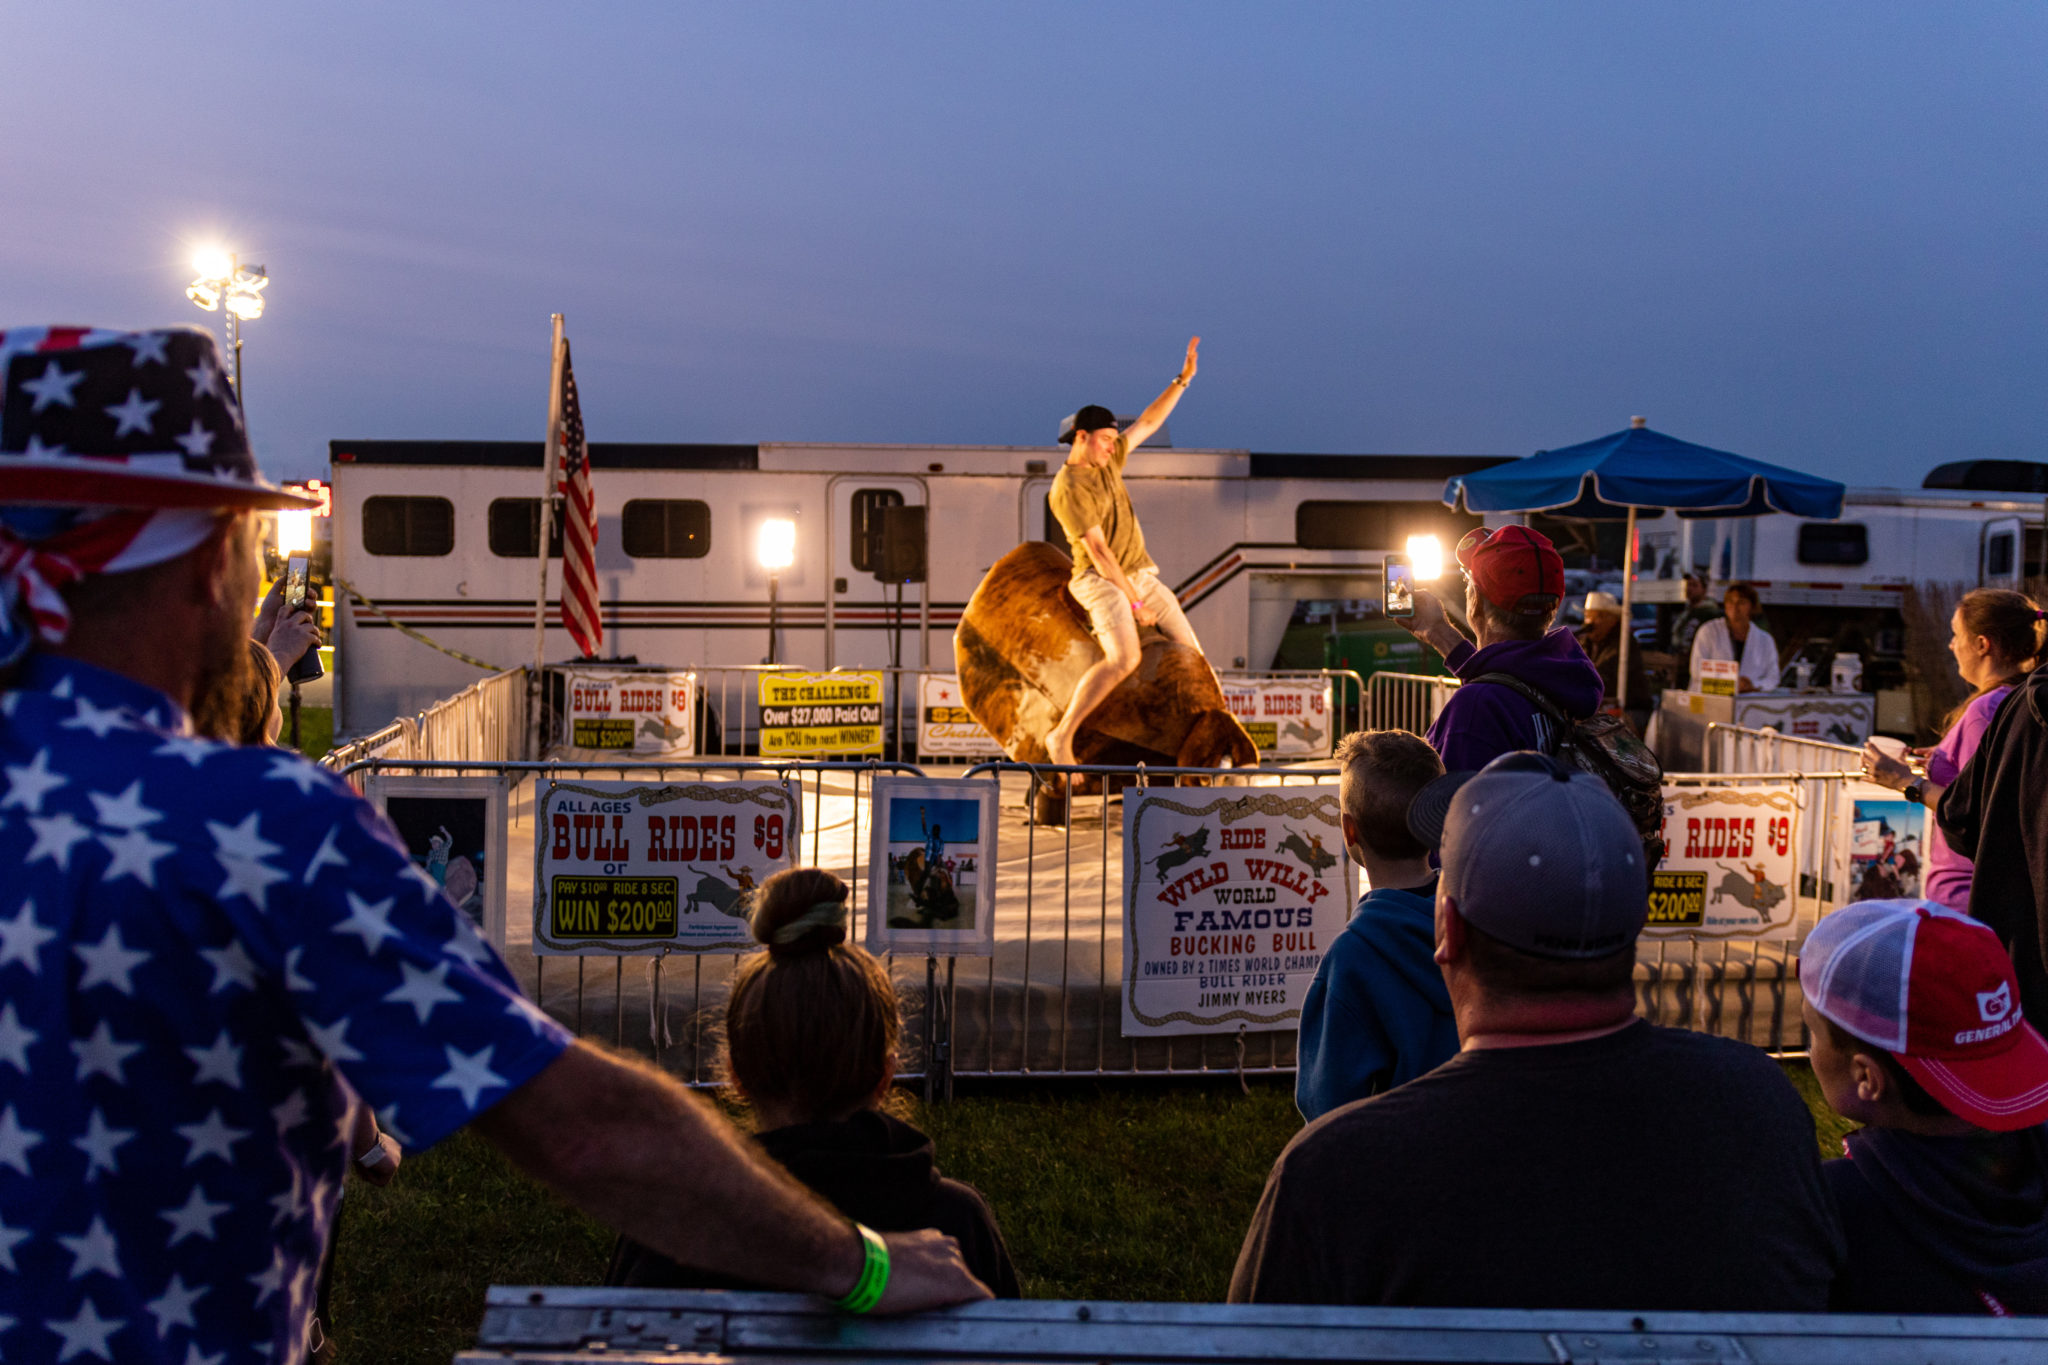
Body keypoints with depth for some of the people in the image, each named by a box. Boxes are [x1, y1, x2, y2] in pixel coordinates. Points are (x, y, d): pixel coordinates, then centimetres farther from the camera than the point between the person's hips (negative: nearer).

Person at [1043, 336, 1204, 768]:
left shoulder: (1107, 460, 8)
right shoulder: (1068, 488, -16)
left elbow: (1148, 423, 16)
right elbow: (1097, 550, -18)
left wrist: (1183, 379, 9)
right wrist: (1134, 603, -17)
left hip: (1141, 575, 8)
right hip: (1101, 582, -8)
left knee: (1190, 651, 2)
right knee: (1123, 659, -29)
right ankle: (1062, 736, -22)